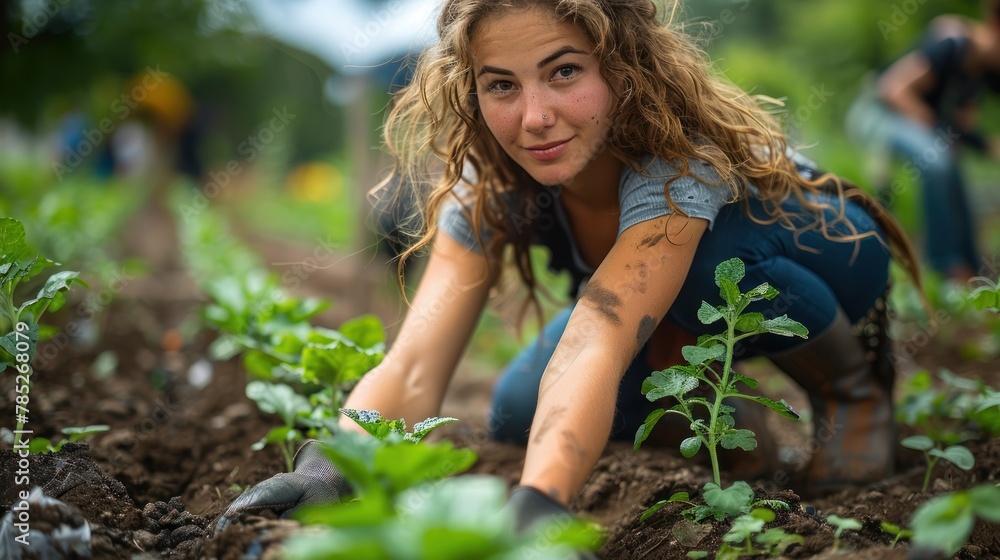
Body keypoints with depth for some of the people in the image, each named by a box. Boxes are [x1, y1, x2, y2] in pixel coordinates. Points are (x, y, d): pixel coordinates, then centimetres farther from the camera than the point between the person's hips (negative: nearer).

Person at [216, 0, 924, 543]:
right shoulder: (487, 182, -26)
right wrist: (329, 464, -58)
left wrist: (536, 507, -73)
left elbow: (596, 346, -57)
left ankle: (856, 387, -9)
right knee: (520, 417, -16)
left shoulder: (681, 151, -41)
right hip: (653, 305, 5)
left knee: (712, 255, -39)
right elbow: (415, 363, -38)